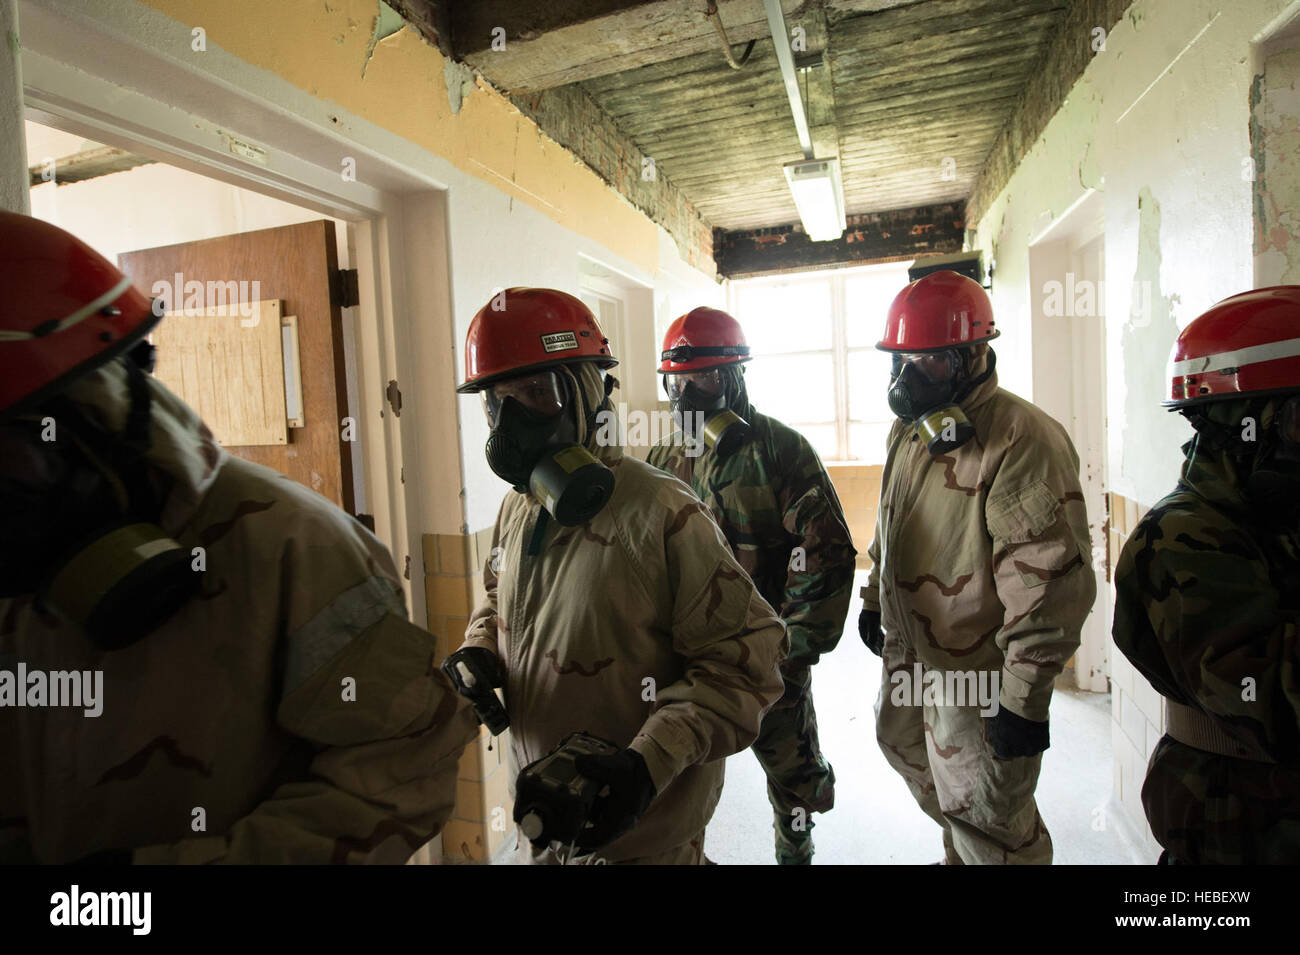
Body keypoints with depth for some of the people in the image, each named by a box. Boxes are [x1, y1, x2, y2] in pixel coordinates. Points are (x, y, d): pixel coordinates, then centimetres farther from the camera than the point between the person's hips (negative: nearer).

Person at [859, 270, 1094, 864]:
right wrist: (875, 599, 23)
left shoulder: (1022, 439, -24)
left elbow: (1049, 581, -26)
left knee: (987, 819, 5)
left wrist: (1025, 697, -25)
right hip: (909, 650, 9)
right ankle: (962, 853, 52)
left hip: (978, 668, -9)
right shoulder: (909, 431, 6)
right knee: (907, 749, 27)